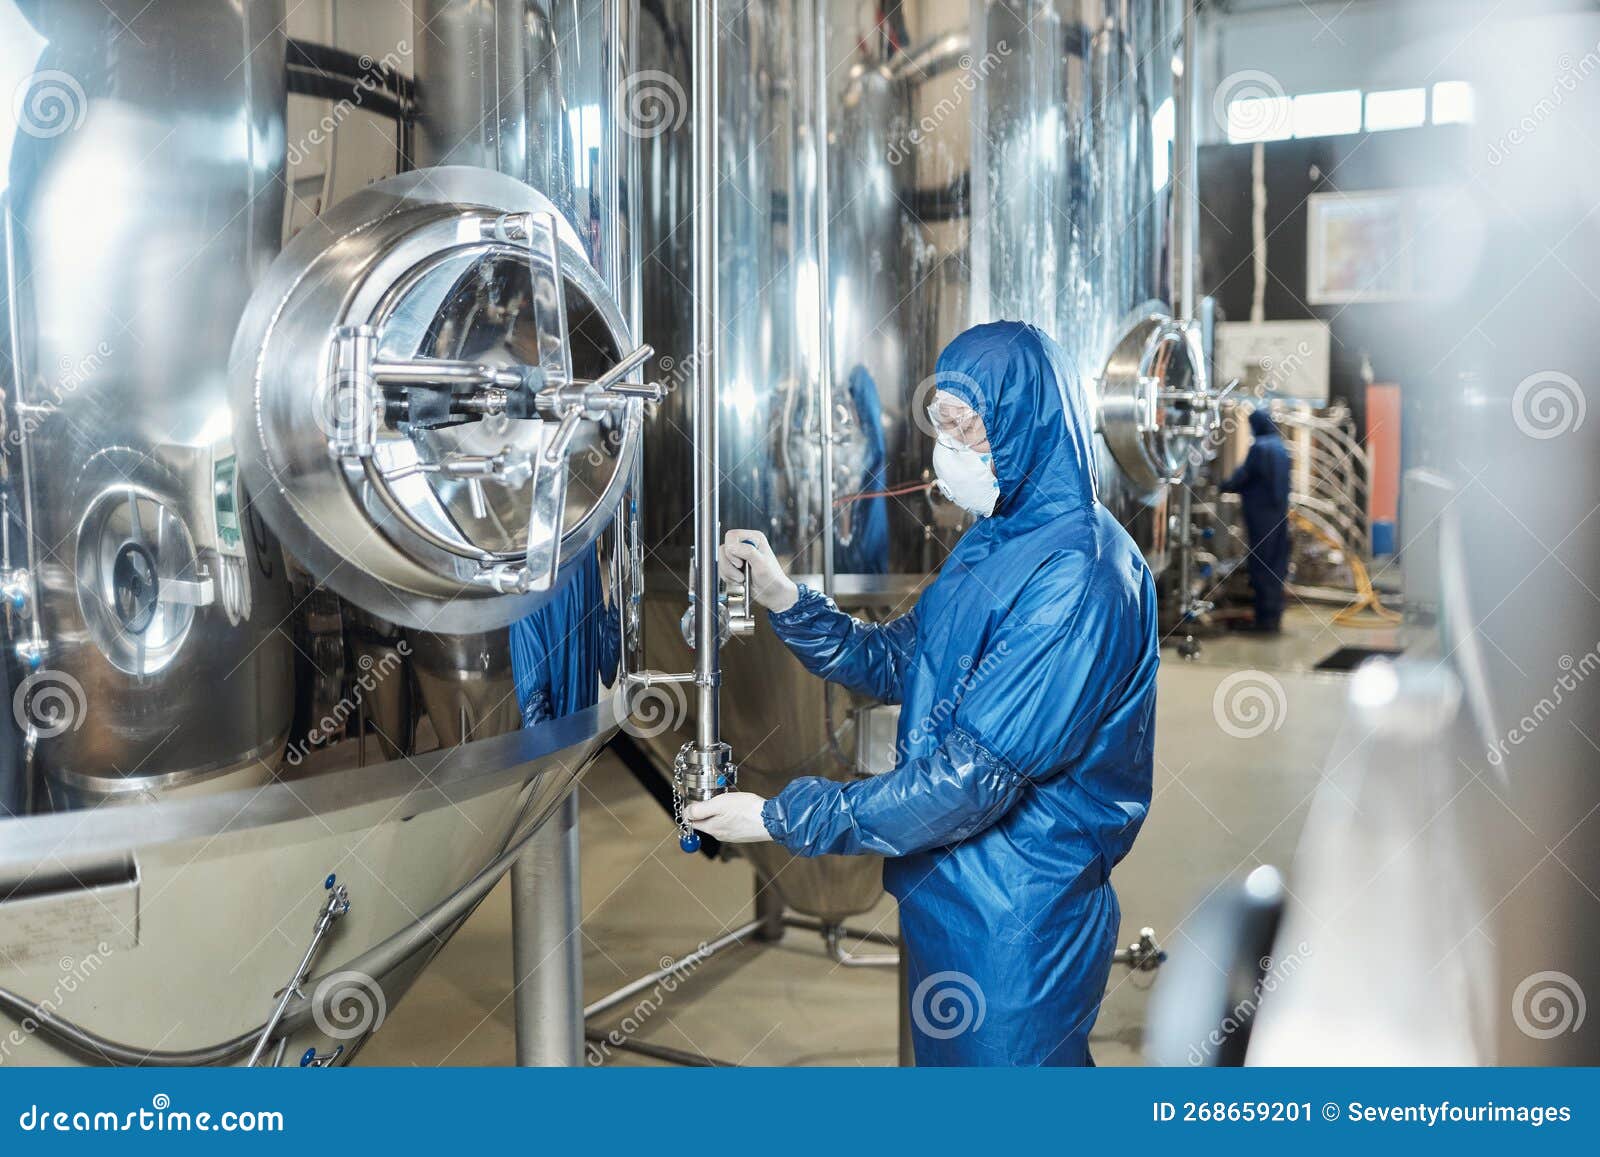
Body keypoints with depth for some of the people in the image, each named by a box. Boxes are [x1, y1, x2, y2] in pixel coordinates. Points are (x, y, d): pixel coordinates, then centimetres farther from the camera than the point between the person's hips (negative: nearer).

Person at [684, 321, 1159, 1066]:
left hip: (1016, 921, -9)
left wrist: (778, 819, -21)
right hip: (948, 894, 9)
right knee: (947, 1058, 24)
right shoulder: (997, 543, 5)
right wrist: (785, 600, -4)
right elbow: (897, 663, 12)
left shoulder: (1076, 577, -26)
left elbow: (973, 780, -27)